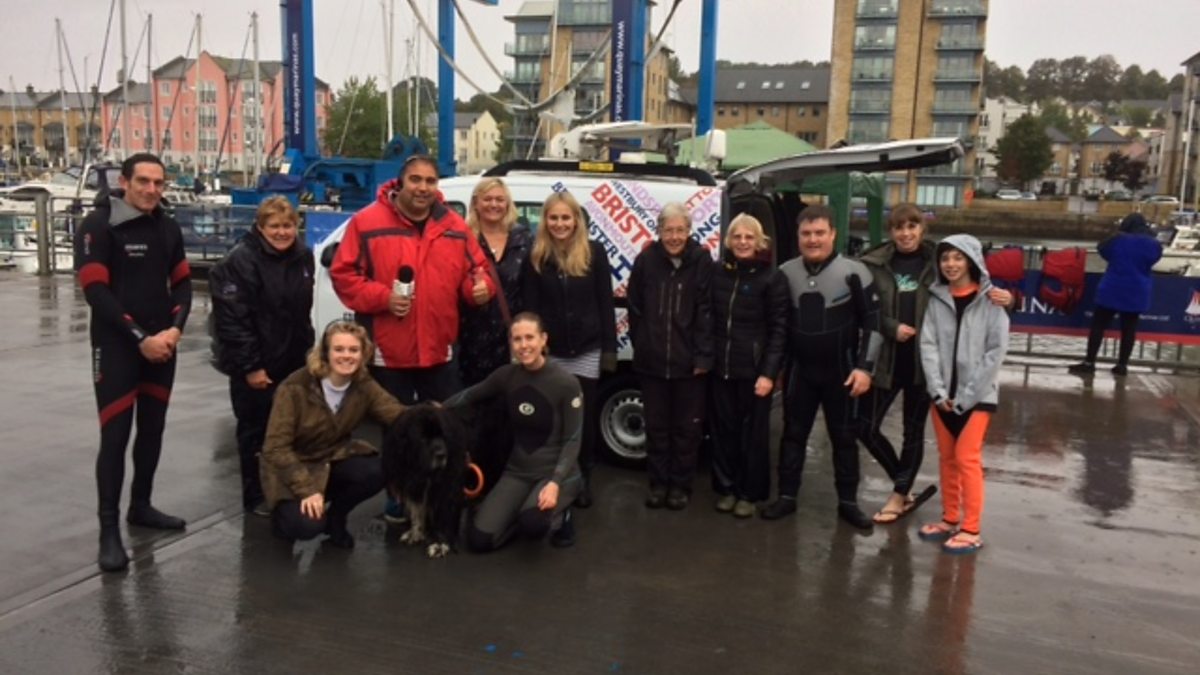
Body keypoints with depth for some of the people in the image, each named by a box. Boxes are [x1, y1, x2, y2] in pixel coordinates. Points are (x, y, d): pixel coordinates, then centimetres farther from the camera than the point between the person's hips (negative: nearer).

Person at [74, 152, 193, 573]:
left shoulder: (168, 228, 8)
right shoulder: (98, 226, -10)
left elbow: (182, 283, 10)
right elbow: (96, 292, -15)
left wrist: (174, 329, -8)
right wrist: (140, 338, -19)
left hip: (162, 346, 6)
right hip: (116, 348, -6)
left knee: (153, 429, 13)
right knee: (115, 436, -7)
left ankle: (140, 507, 29)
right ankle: (109, 529, -1)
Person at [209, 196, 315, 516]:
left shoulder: (303, 256, 5)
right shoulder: (241, 261, -17)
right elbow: (233, 320, -20)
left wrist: (306, 349, 14)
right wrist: (250, 366, -20)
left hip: (292, 361, 6)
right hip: (255, 365, -6)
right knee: (256, 429, 5)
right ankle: (255, 496, 17)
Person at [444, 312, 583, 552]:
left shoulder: (566, 383, -15)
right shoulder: (506, 375, -3)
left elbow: (572, 440, -14)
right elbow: (470, 395, 13)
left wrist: (555, 483, -26)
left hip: (556, 472, -4)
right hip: (517, 471, 4)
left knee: (532, 523, -35)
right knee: (479, 539, -12)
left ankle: (559, 516, 1)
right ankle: (527, 514, 16)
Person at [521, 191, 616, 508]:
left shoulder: (594, 252, -2)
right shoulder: (536, 256, 1)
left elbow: (605, 303, -2)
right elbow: (531, 306, 1)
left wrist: (610, 348, -5)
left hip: (587, 350, -1)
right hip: (551, 351, 1)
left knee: (584, 414, 7)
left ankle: (584, 478, 21)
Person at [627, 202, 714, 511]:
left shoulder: (701, 261, -7)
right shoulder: (646, 260, -2)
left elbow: (706, 311, -7)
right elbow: (634, 308, 5)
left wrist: (703, 355, -10)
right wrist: (641, 344, 2)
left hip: (688, 360, -2)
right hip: (652, 359, 2)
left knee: (687, 427, 9)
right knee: (656, 425, 12)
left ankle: (680, 485, 23)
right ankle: (658, 483, 26)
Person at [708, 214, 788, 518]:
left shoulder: (772, 277, -6)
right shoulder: (717, 272, 5)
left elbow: (778, 328, -8)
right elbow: (708, 318, 10)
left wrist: (769, 372, -14)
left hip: (754, 369, -3)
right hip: (720, 366, 4)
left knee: (752, 432, 6)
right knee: (723, 429, 11)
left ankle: (749, 493, 19)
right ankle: (726, 488, 26)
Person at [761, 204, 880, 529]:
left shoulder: (854, 272, -9)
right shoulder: (786, 273, 2)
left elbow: (872, 322, -6)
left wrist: (864, 367, -12)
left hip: (840, 371, -3)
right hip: (798, 370, 3)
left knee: (844, 436, 8)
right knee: (793, 433, 9)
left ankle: (848, 502, 19)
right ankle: (786, 497, 20)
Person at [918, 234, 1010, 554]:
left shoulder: (990, 301, -6)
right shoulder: (937, 298, 3)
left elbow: (996, 351, -10)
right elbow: (928, 345, -2)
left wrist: (967, 394, -13)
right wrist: (938, 390, -12)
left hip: (977, 395, -4)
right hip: (943, 393, 4)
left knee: (967, 458, -3)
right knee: (947, 457, 12)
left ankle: (971, 530, 7)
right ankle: (950, 519, 26)